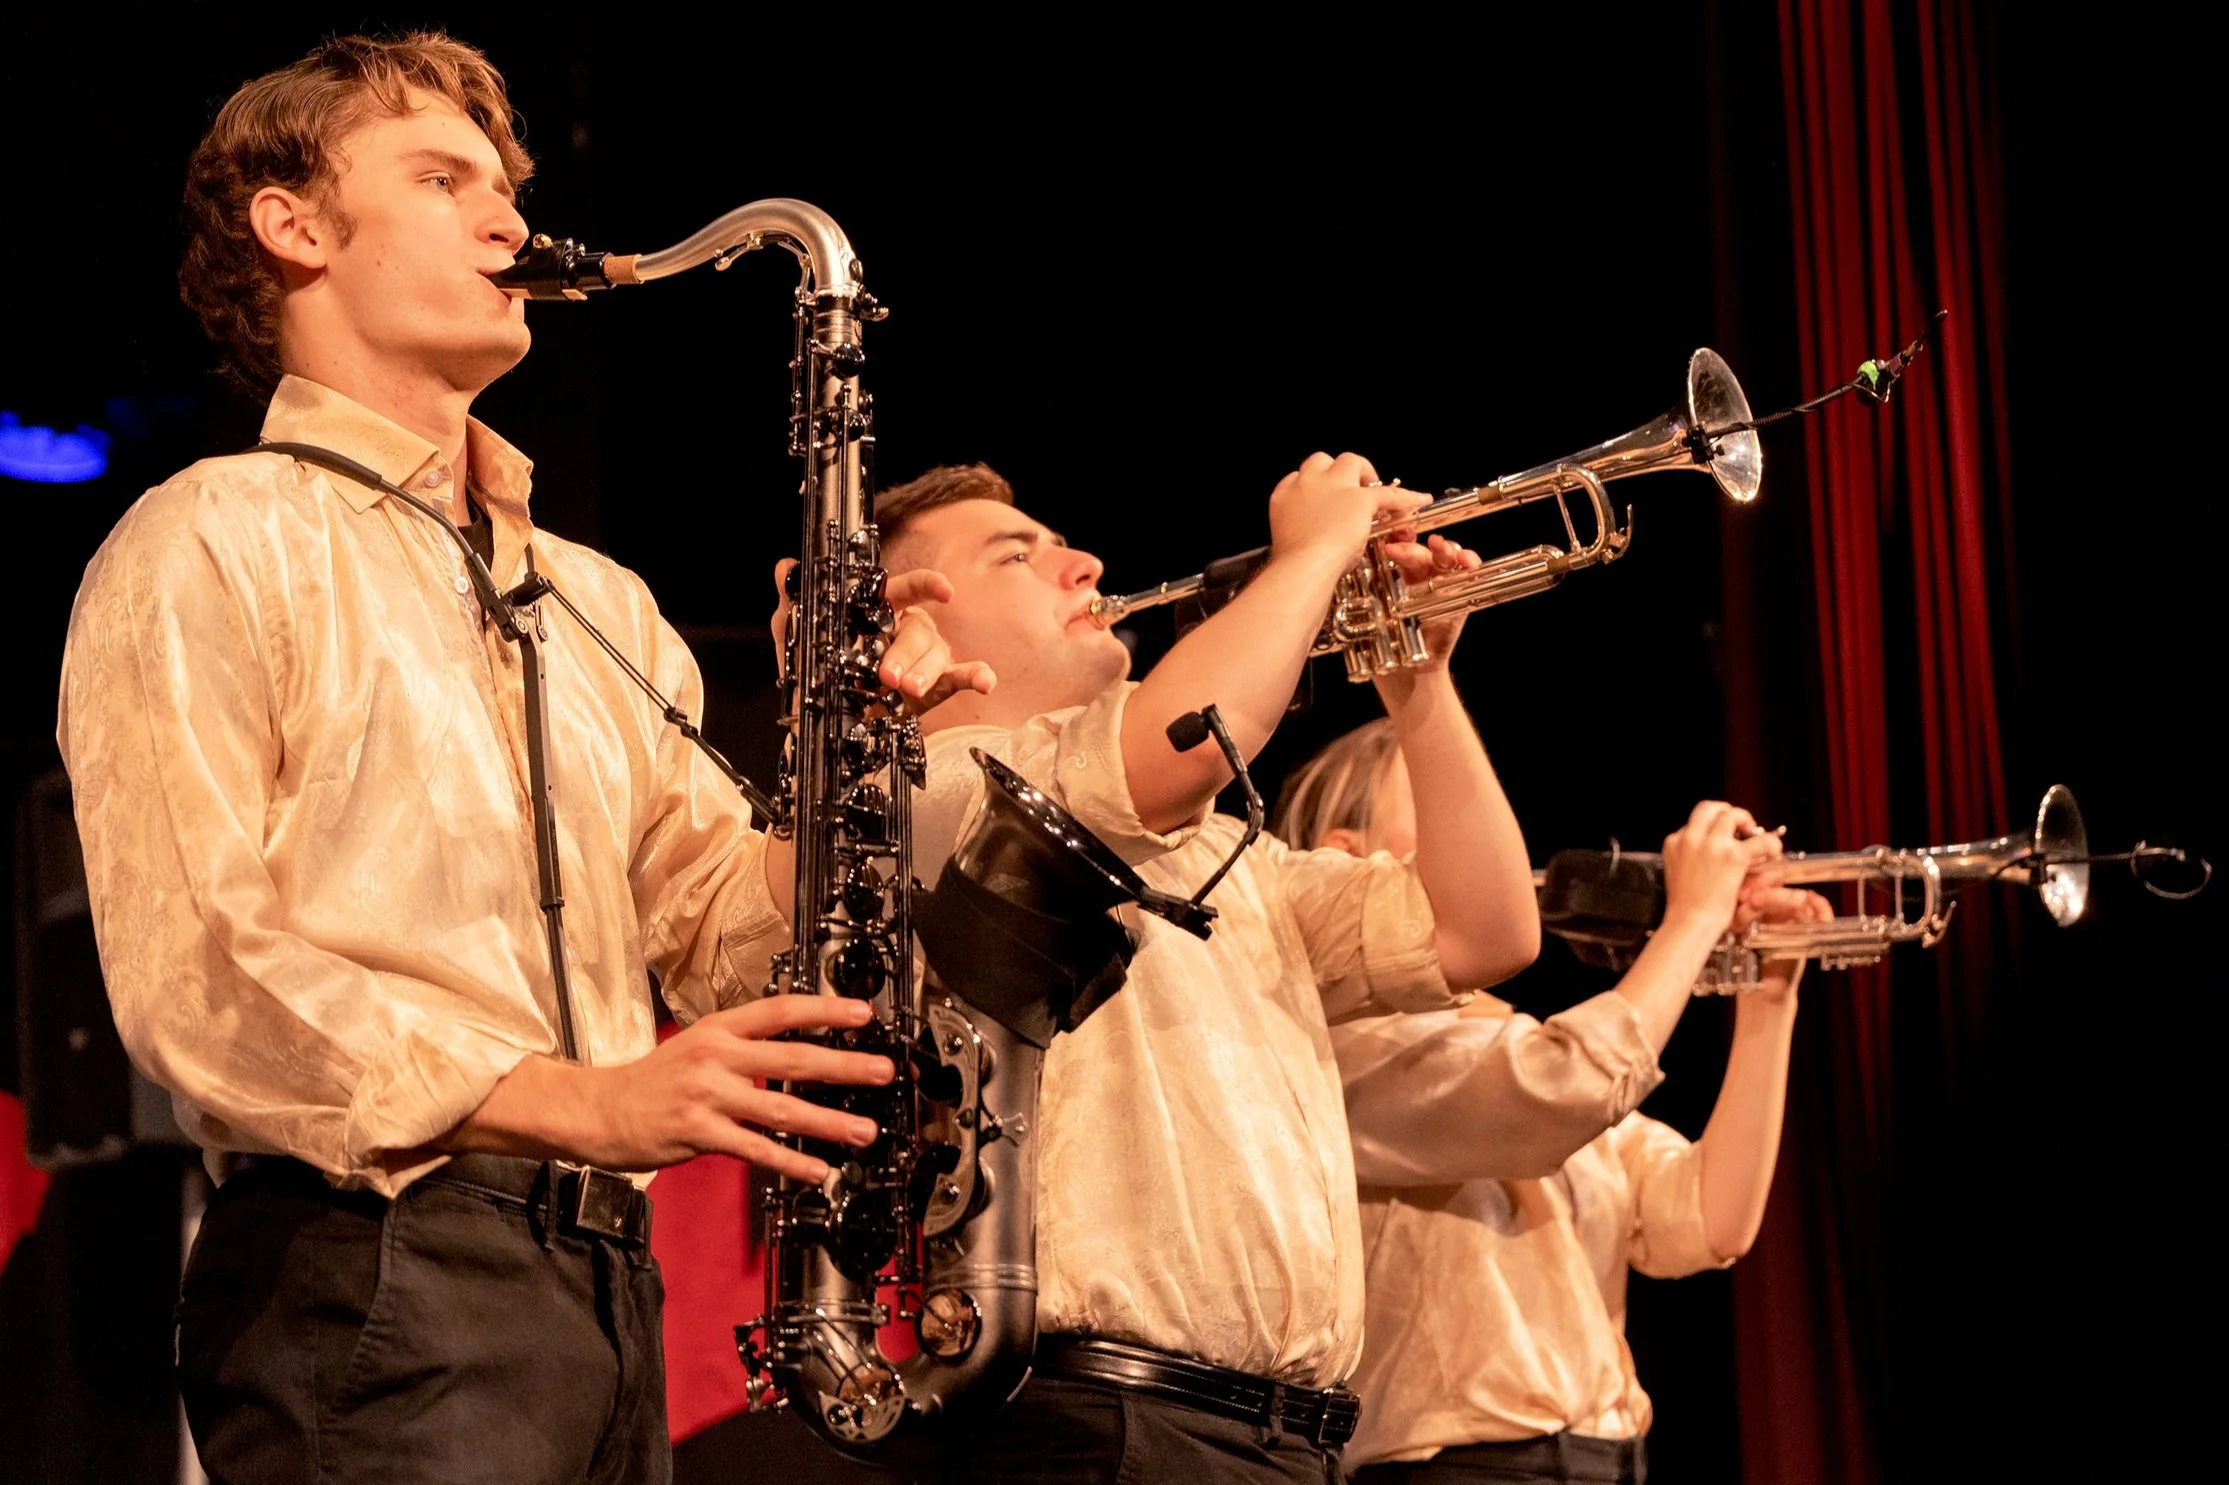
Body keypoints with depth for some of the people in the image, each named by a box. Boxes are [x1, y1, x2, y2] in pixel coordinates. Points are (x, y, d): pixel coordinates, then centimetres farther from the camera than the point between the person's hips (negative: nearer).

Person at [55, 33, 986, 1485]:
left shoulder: (600, 601, 22)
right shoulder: (212, 543, -1)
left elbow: (715, 928, 16)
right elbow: (194, 973, -12)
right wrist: (570, 1100, -22)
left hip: (608, 1274, 7)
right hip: (367, 1272, -6)